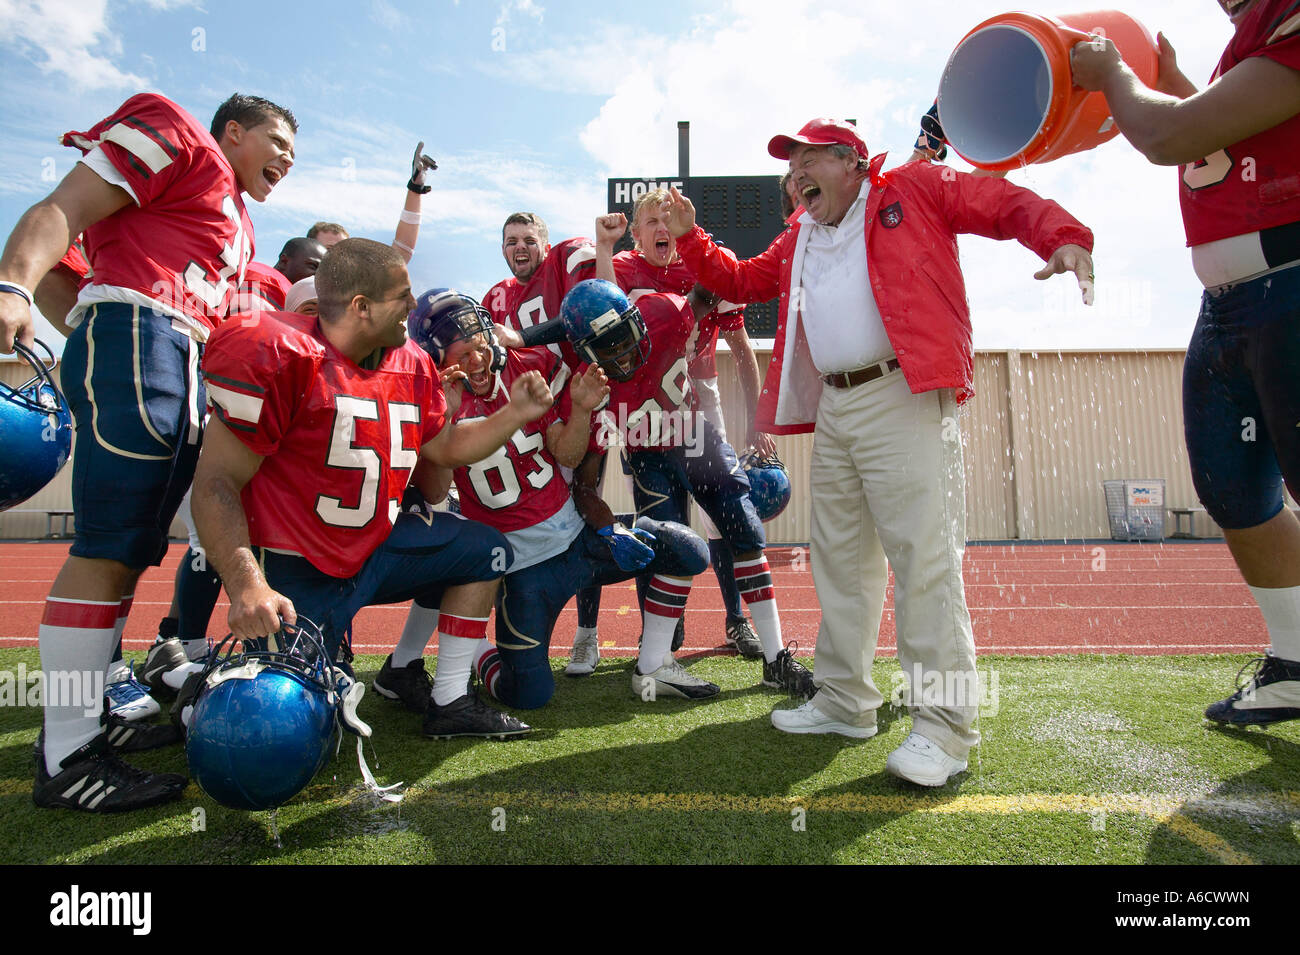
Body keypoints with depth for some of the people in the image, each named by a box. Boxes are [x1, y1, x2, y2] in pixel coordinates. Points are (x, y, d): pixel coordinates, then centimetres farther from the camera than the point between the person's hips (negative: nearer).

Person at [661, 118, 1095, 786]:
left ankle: (944, 722, -3)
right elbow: (738, 281, 32)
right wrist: (689, 237, 20)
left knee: (920, 552, -12)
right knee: (839, 557, 10)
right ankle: (845, 701, 23)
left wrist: (1064, 239, -12)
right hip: (832, 408, 7)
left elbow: (1009, 204, 6)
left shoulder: (912, 189, 9)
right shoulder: (797, 240, 26)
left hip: (900, 397, -7)